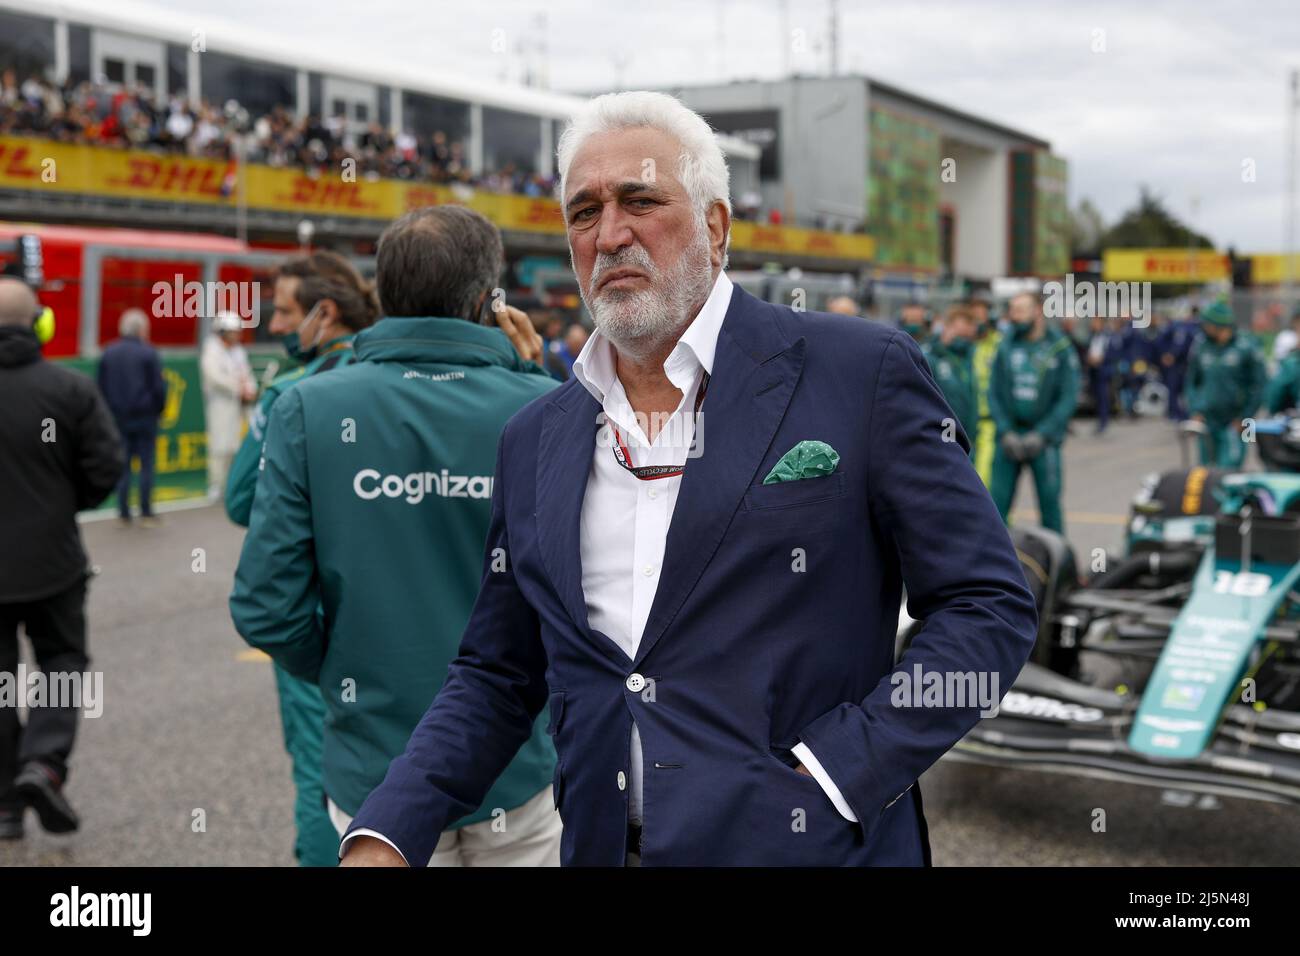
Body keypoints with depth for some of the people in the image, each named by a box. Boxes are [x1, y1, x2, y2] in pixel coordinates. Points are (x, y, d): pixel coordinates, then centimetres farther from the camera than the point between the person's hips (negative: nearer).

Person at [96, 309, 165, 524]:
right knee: (146, 465, 2)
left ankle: (124, 512, 6)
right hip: (144, 417, -4)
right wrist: (158, 409, 6)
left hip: (117, 417, 4)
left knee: (122, 465, 7)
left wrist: (110, 411, 13)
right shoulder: (148, 353, -8)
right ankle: (146, 512, 2)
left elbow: (101, 386, 5)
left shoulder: (108, 353, 5)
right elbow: (159, 387, -9)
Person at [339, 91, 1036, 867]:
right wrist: (385, 837, -3)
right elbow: (497, 678, 11)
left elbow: (991, 605, -7)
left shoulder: (864, 373, -7)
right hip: (600, 847, 5)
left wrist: (833, 774, -16)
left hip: (805, 844, -4)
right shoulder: (536, 440, 7)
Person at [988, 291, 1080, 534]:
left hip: (1043, 440, -2)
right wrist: (1006, 432, -6)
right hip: (1009, 436, 2)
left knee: (1050, 503, 2)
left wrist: (1041, 434, -12)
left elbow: (1069, 397, -4)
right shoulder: (1006, 347, 7)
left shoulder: (1060, 348, -1)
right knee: (997, 503, -1)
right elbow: (994, 393, 6)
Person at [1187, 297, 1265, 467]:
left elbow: (1259, 383, -3)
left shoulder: (1245, 348, -6)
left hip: (1234, 422, -4)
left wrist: (1245, 417, -7)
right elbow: (1191, 381, 15)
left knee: (1229, 467, -13)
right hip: (1207, 420, 4)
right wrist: (1194, 410, 3)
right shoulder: (1200, 346, 5)